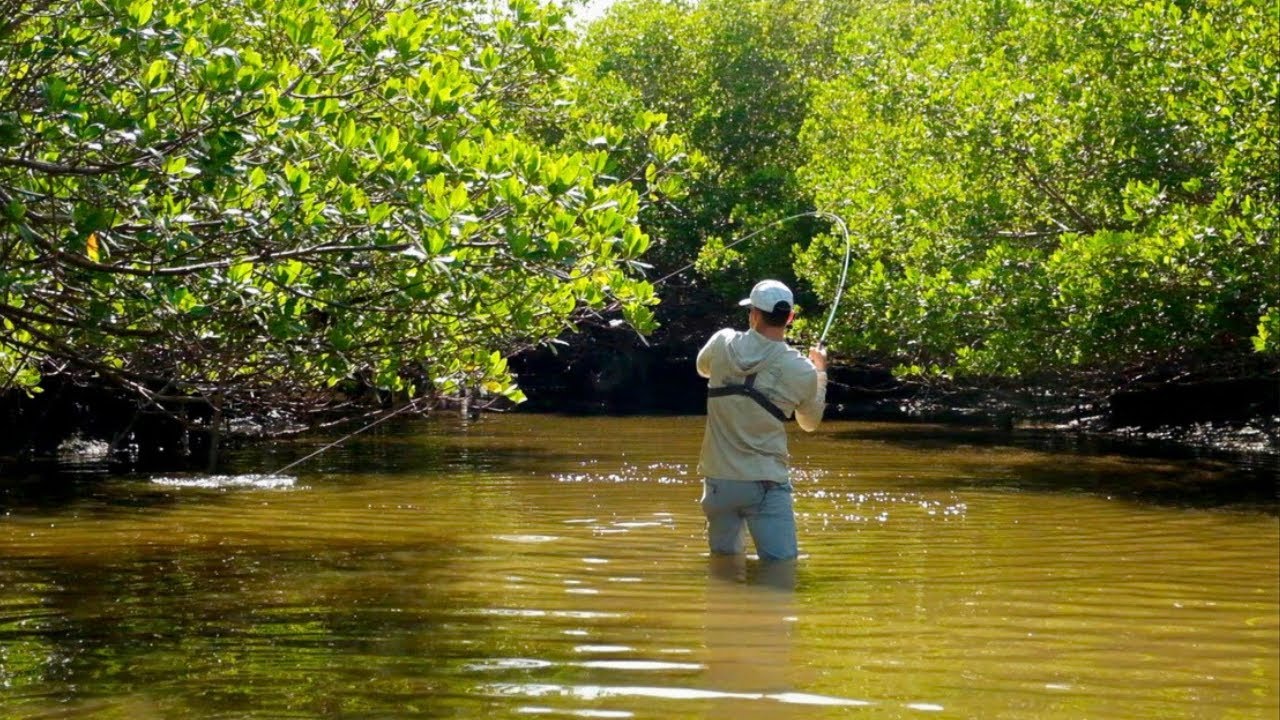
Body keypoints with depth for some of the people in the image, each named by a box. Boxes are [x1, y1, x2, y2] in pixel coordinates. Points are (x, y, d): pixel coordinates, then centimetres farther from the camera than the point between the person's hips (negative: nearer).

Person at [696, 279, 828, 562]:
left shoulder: (724, 344, -4)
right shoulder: (803, 372, -8)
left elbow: (703, 368, 22)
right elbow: (810, 423, 12)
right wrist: (820, 372, 26)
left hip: (719, 481, 3)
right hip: (767, 484, -3)